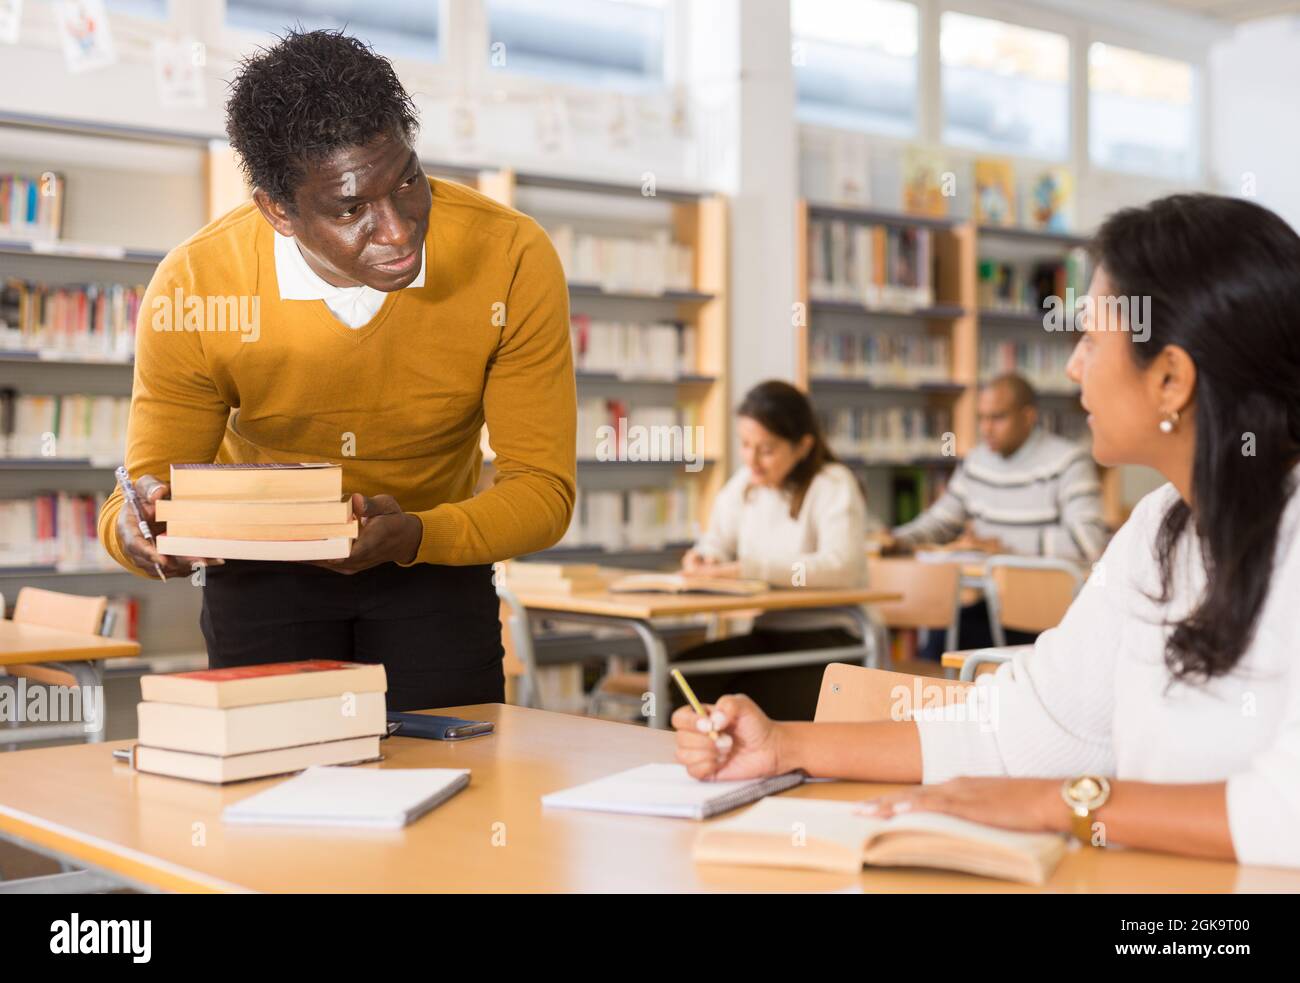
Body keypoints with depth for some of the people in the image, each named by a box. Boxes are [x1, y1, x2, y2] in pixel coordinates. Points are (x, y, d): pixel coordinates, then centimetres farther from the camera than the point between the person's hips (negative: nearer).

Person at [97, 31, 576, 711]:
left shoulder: (513, 260, -26)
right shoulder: (191, 287, -25)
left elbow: (541, 491, -21)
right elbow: (153, 487, -14)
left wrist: (413, 536, -40)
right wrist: (135, 527, -39)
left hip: (437, 559, 0)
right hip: (262, 572, 0)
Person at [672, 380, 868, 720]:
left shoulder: (834, 485, -8)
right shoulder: (744, 484, 11)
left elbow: (840, 566, -23)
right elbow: (718, 542, 22)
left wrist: (746, 569, -28)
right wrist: (705, 557, -5)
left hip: (828, 638, -6)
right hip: (766, 634, 6)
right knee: (682, 672, -22)